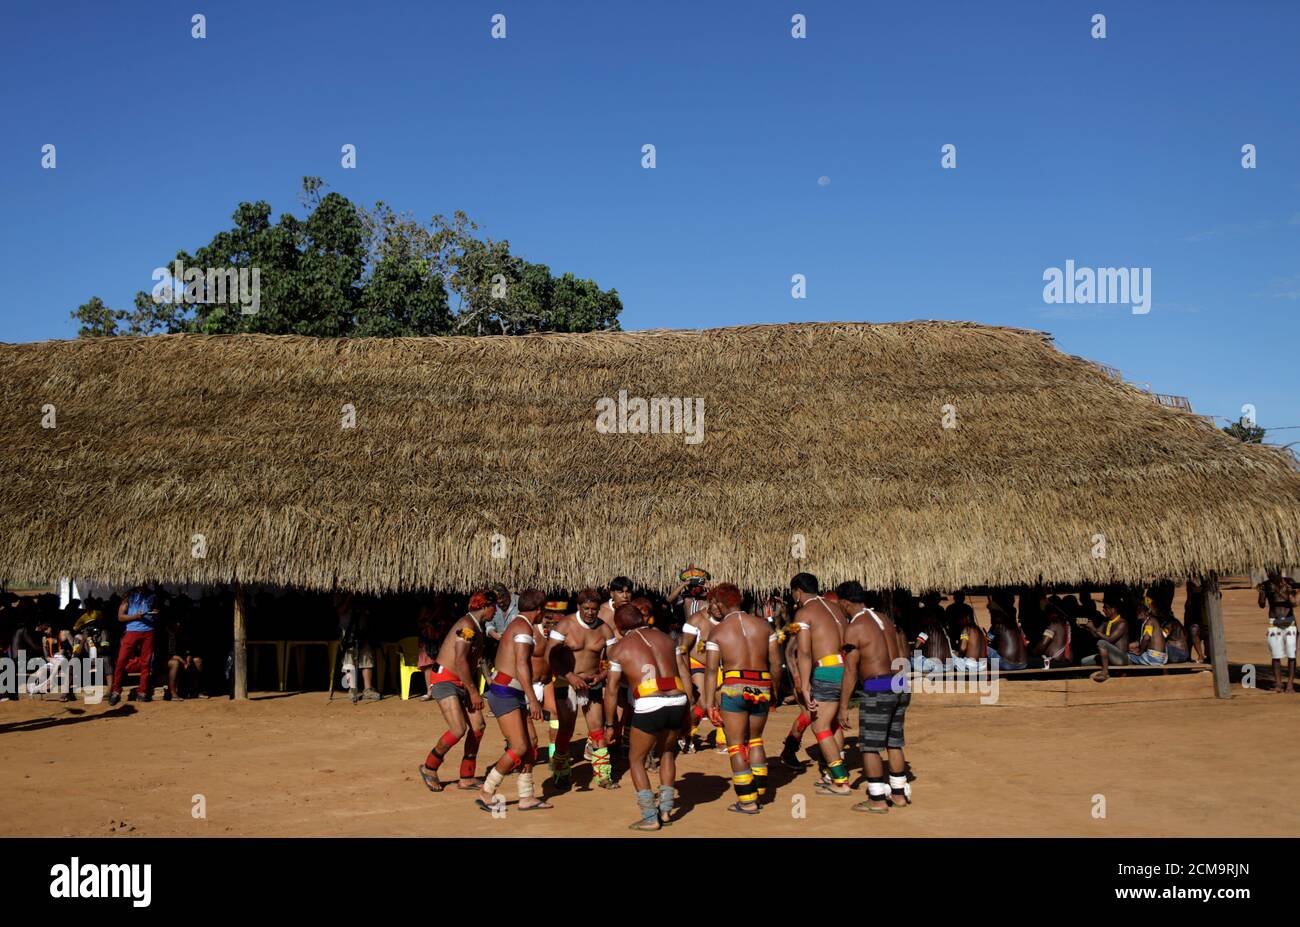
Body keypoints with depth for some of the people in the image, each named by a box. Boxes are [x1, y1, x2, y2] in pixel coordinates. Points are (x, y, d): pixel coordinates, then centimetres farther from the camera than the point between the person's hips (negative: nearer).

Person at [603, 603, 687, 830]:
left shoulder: (620, 647, 8)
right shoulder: (664, 637, 19)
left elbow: (611, 689, 8)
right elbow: (684, 673, 17)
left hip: (648, 707, -4)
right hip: (677, 702, 4)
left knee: (636, 760, 15)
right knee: (667, 752, 29)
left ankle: (650, 818, 10)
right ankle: (665, 809, 26)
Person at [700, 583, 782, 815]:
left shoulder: (717, 632, 2)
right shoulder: (764, 625, 10)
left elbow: (711, 670, -6)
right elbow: (776, 663, 8)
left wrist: (709, 704, -7)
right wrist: (774, 691, 20)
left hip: (733, 688, -4)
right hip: (762, 688, 4)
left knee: (736, 745, 5)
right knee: (755, 740, 23)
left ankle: (747, 801, 5)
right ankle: (759, 790, 26)